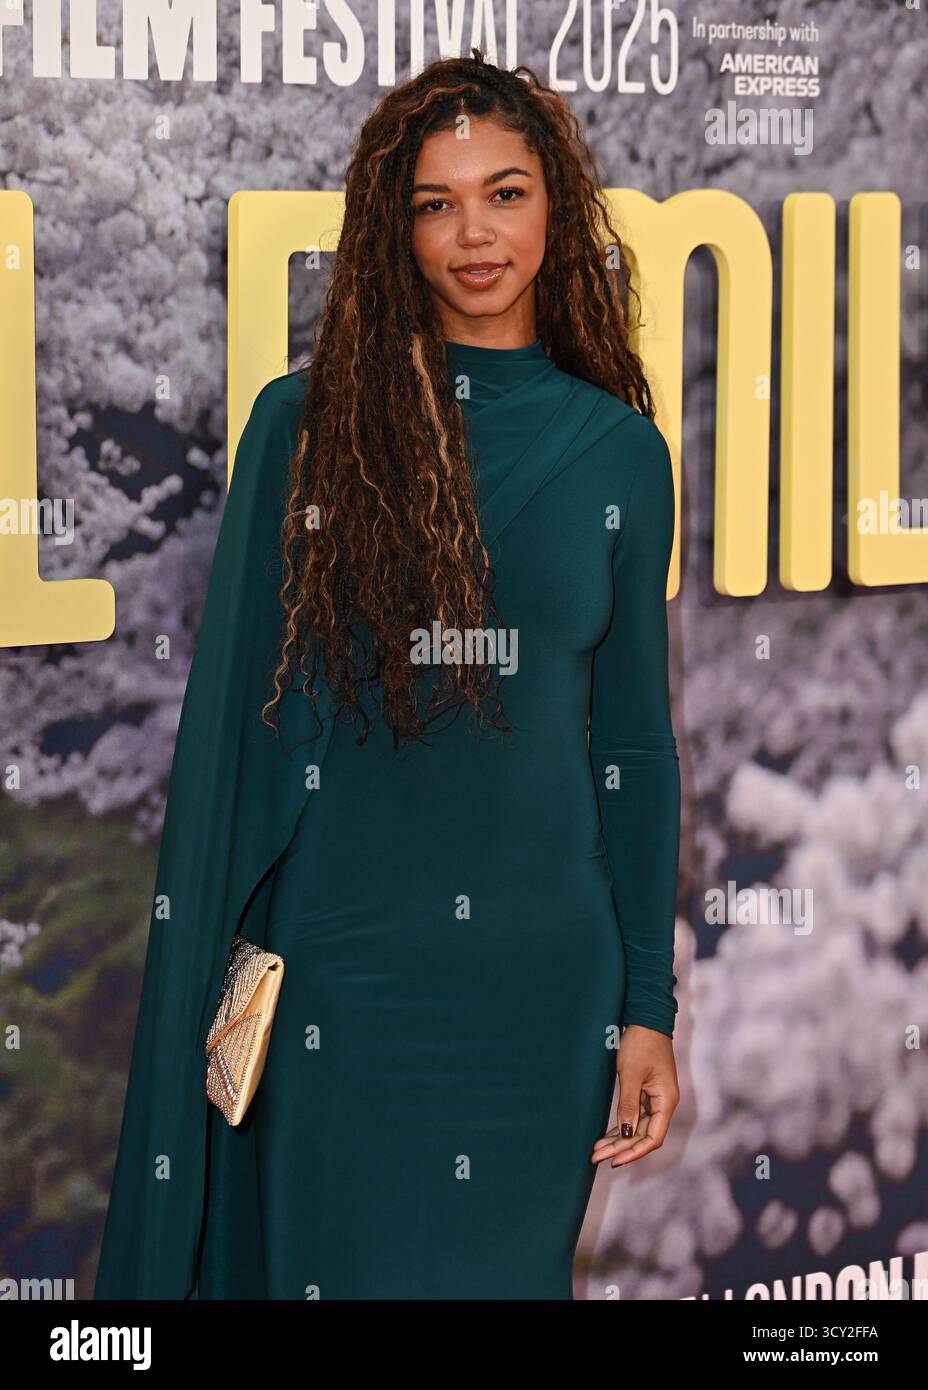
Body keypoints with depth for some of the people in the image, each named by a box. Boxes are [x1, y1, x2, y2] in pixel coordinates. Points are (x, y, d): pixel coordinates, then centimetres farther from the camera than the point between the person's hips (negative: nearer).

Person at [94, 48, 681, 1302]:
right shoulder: (304, 424, 0)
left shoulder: (619, 450, 4)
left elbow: (636, 739, 7)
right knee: (333, 1260, 5)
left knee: (507, 1267, 10)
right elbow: (233, 709, 2)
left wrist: (649, 1007, 4)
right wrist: (208, 965, -1)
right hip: (336, 964, -1)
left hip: (542, 969, 1)